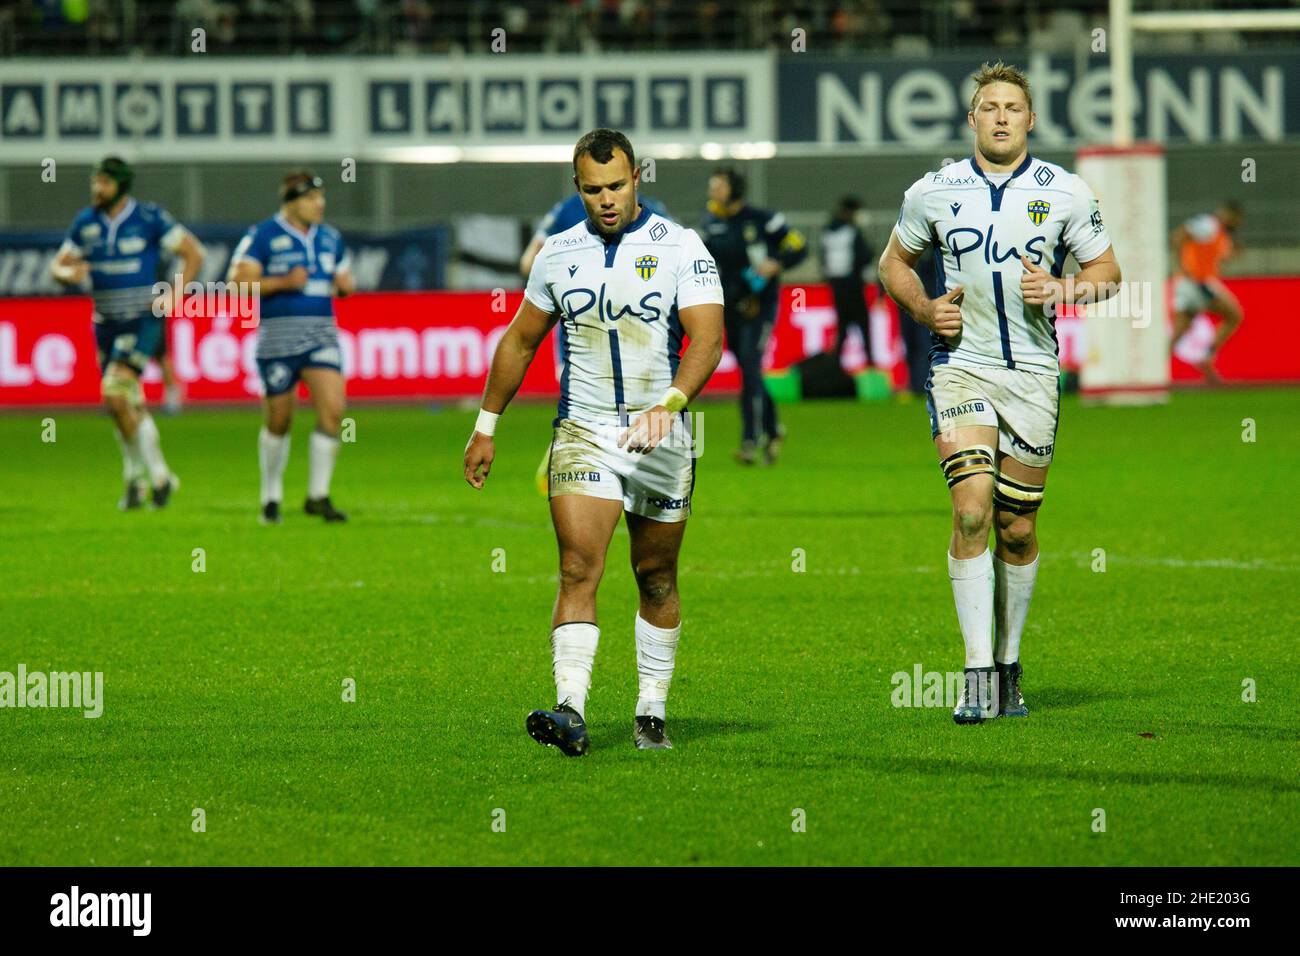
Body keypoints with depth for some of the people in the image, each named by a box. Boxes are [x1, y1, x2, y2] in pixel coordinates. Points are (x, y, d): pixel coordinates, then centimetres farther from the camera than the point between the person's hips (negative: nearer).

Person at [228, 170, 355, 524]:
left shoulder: (330, 237, 13)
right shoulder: (262, 236, -5)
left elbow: (344, 277, 24)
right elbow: (239, 282, -11)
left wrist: (346, 284, 1)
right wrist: (284, 282, -19)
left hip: (322, 335, 4)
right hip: (278, 336, -4)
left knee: (333, 409, -12)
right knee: (279, 420, 4)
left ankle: (318, 496, -5)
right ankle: (271, 496, 23)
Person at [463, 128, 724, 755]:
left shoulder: (680, 249, -5)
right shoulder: (559, 254, 6)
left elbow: (707, 338, -16)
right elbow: (520, 340, 17)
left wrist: (669, 404, -32)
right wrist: (486, 426, 17)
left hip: (662, 440, -1)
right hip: (583, 436, 1)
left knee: (656, 579, 9)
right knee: (579, 571, -14)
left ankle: (652, 713, 21)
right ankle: (570, 712, -25)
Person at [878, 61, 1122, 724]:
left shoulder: (1065, 192, 1)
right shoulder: (933, 192, 2)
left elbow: (1107, 271, 9)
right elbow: (895, 262, 16)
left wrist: (1061, 288, -11)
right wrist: (924, 308, -3)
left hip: (1033, 373, 1)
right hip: (960, 365, -1)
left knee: (1018, 529, 6)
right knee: (972, 509, -17)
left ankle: (1008, 666, 24)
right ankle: (978, 674, -18)